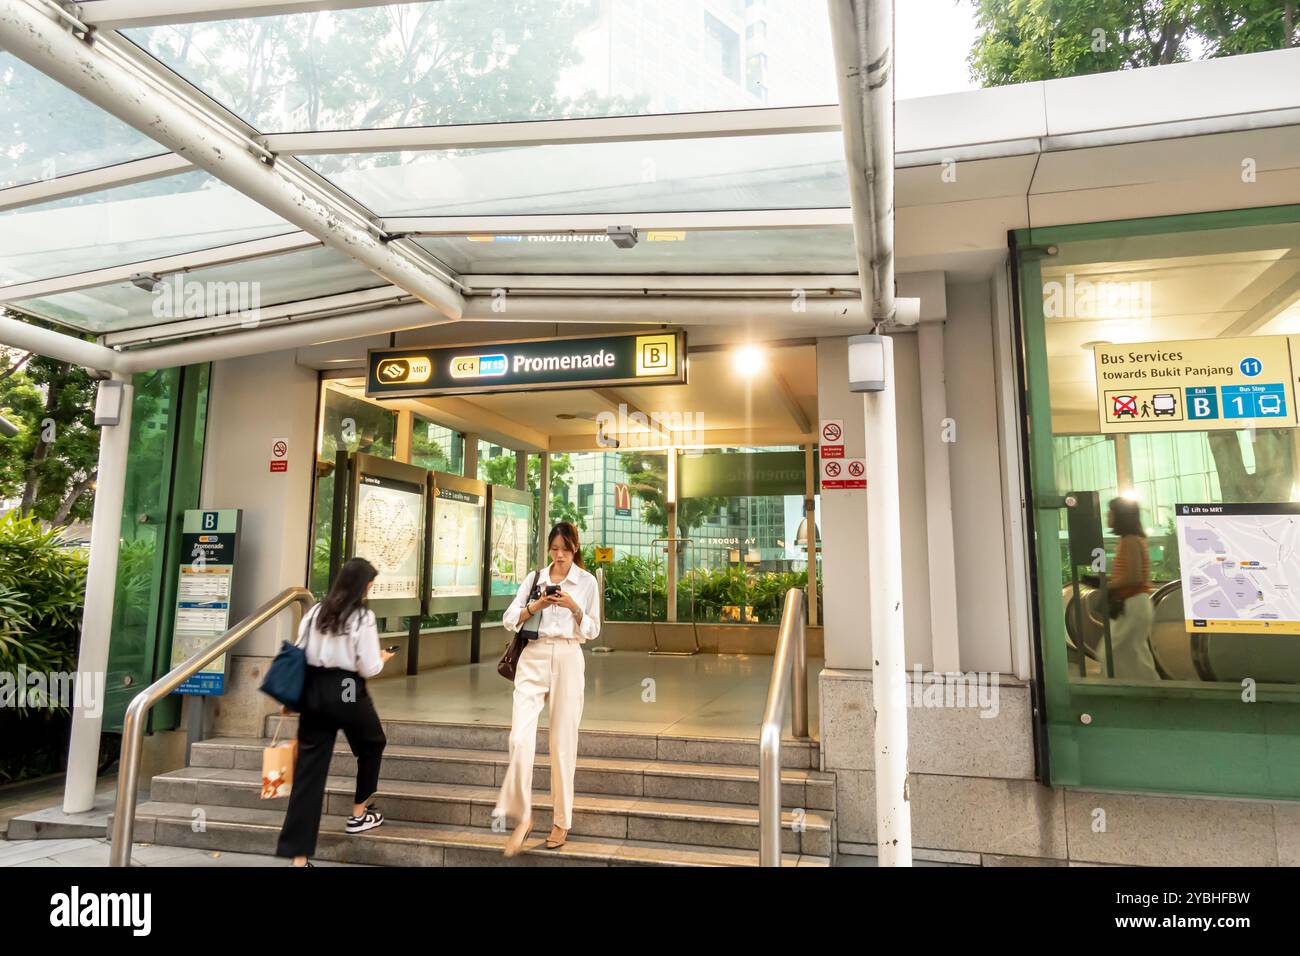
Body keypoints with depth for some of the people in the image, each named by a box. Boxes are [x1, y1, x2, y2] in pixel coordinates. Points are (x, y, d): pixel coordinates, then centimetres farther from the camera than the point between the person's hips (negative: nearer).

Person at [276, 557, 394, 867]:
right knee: (372, 746, 24)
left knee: (309, 767, 5)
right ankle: (359, 815, 34)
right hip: (346, 691, -5)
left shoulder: (315, 612, 7)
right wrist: (383, 658, 10)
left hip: (313, 690, 5)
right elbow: (368, 668, -11)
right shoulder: (363, 616, -10)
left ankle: (298, 856, 4)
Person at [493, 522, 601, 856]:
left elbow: (593, 631, 3)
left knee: (563, 742, 4)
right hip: (533, 658, 1)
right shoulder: (535, 578, 8)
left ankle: (561, 821, 19)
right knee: (520, 738, -10)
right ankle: (522, 817, 6)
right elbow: (509, 620, 4)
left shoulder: (587, 581, 3)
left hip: (568, 659, -1)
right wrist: (536, 605, -12)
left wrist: (573, 607, -13)